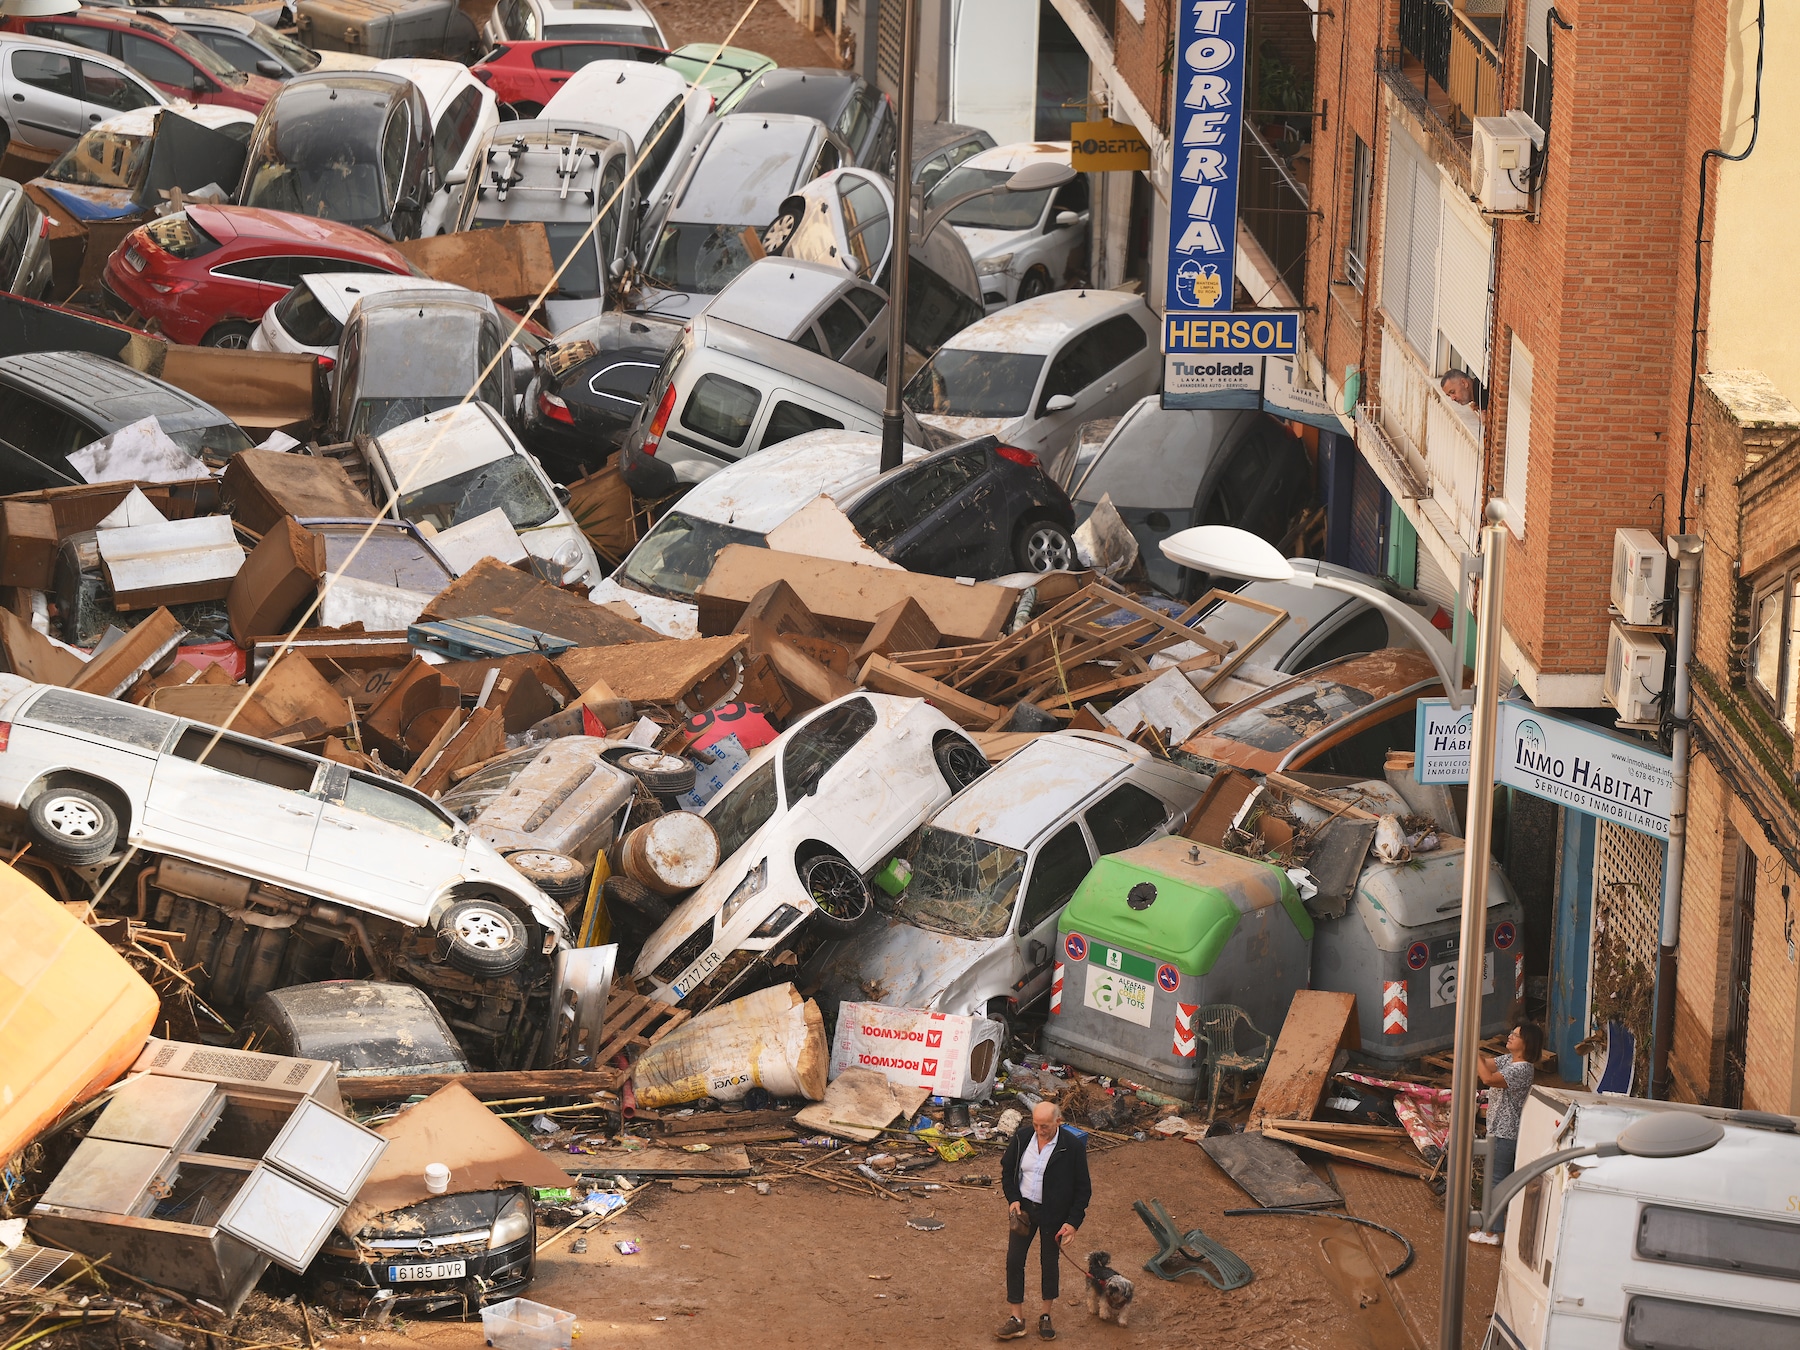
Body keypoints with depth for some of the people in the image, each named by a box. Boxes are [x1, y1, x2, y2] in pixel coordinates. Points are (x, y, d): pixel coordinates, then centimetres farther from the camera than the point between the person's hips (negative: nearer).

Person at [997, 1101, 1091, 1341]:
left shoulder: (1073, 1146, -15)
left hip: (1053, 1214, -3)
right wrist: (1013, 1199, -4)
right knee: (1014, 1260, 2)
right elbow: (1007, 1169, 10)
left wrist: (1073, 1221, -13)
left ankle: (1046, 1317, 28)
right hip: (1023, 1208, 3)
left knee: (1049, 1262, 11)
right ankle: (1017, 1318, 14)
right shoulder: (1022, 1139, -6)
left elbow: (1083, 1189, -8)